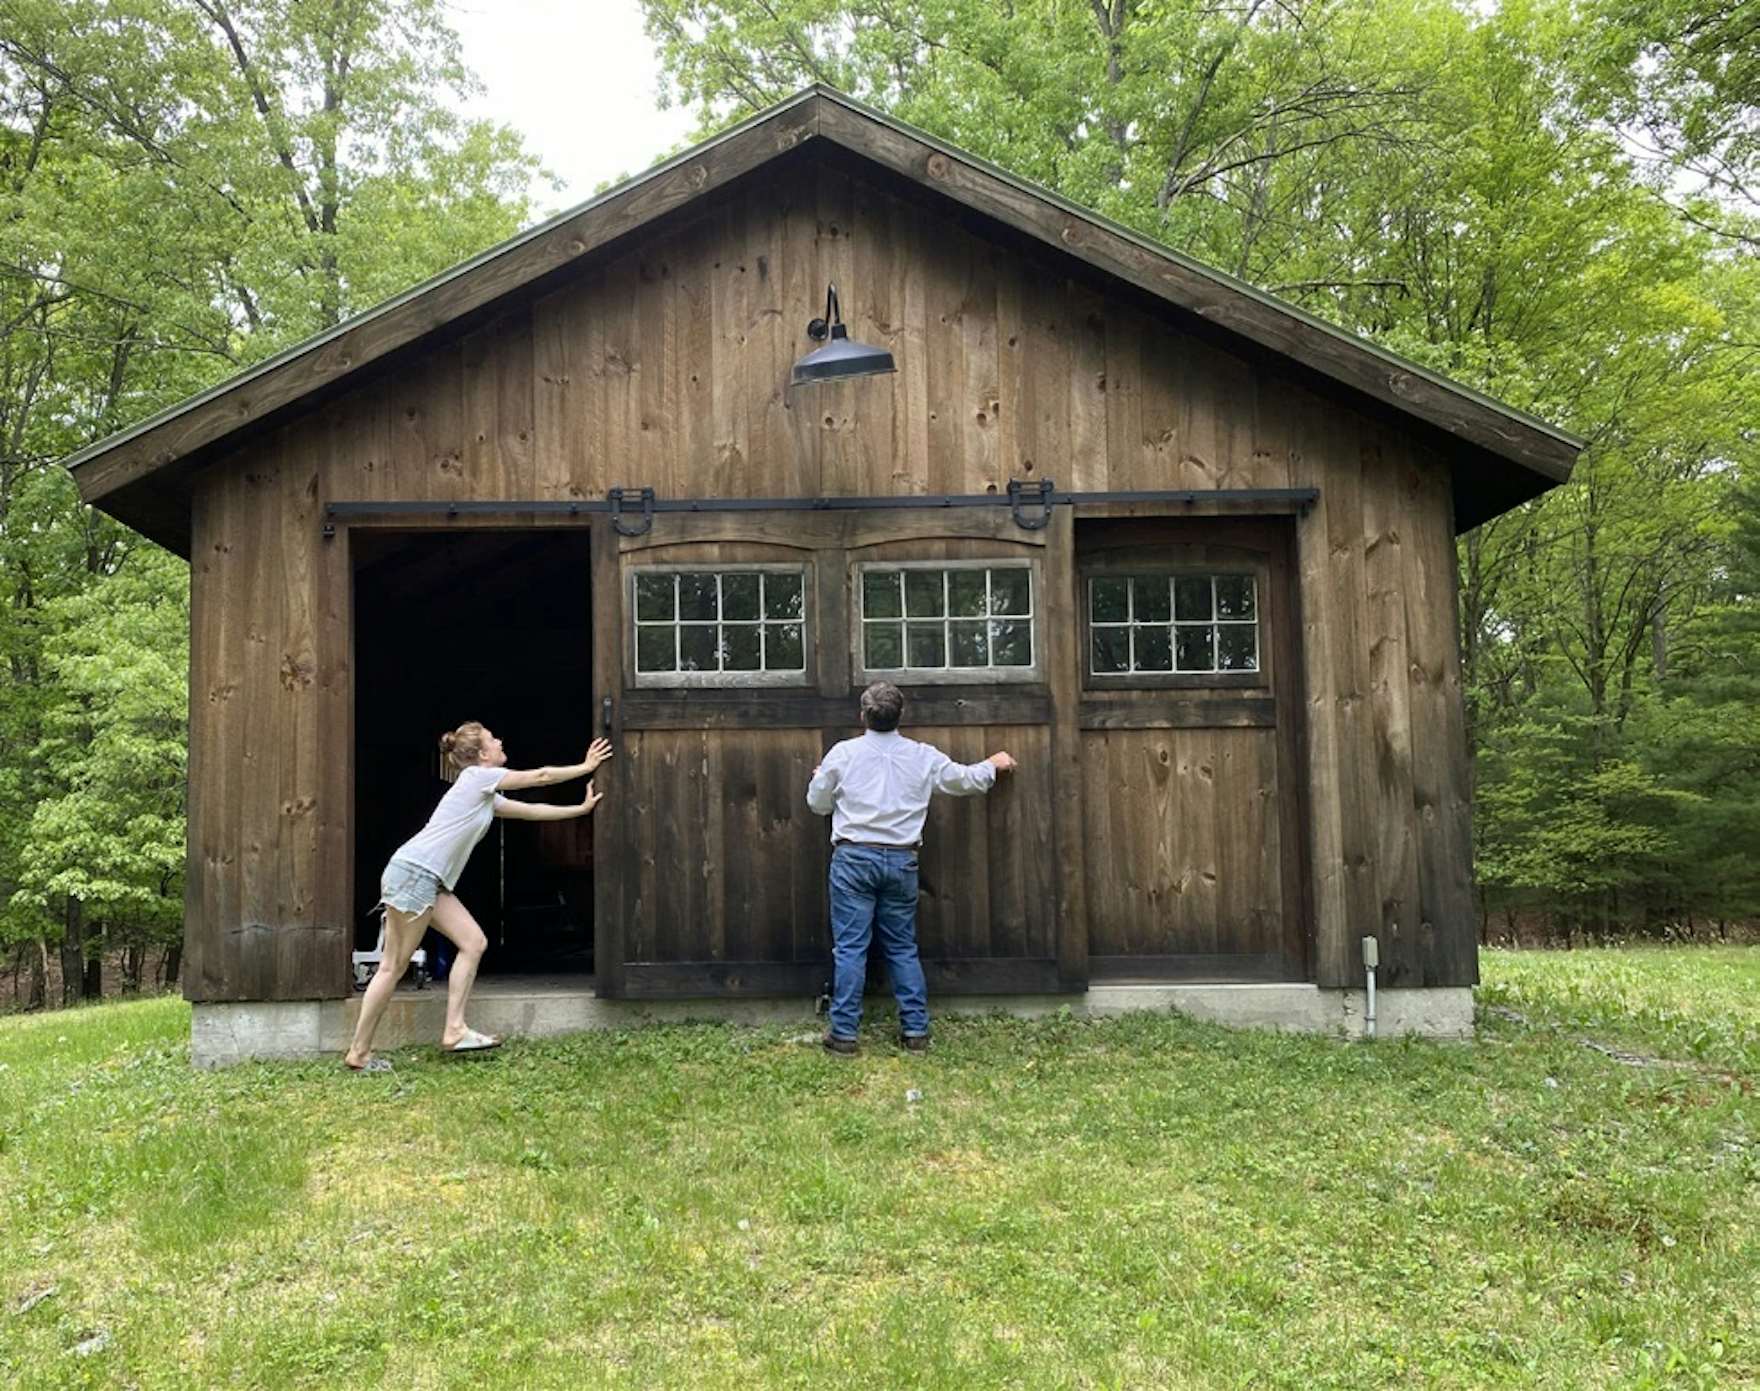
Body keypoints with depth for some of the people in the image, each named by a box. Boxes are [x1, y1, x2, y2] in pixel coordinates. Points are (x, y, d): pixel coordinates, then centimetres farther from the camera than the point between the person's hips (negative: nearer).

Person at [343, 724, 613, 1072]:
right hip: (412, 872, -10)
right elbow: (541, 777, 0)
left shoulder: (488, 796, 20)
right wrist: (586, 767, 11)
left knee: (473, 942, 5)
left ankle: (454, 1031, 6)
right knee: (394, 966, -5)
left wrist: (581, 808, 25)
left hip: (432, 882, 10)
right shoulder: (477, 776, -6)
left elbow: (531, 810, 26)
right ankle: (359, 1053, 2)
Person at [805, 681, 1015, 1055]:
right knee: (903, 947, 11)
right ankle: (916, 1029, 13)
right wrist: (993, 766, 36)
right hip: (901, 860, 2)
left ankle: (843, 1033, 1)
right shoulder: (923, 757, 3)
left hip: (854, 857, -2)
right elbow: (966, 780, 16)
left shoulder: (843, 753, -3)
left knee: (849, 947, 0)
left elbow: (818, 803, 6)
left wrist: (819, 779, 28)